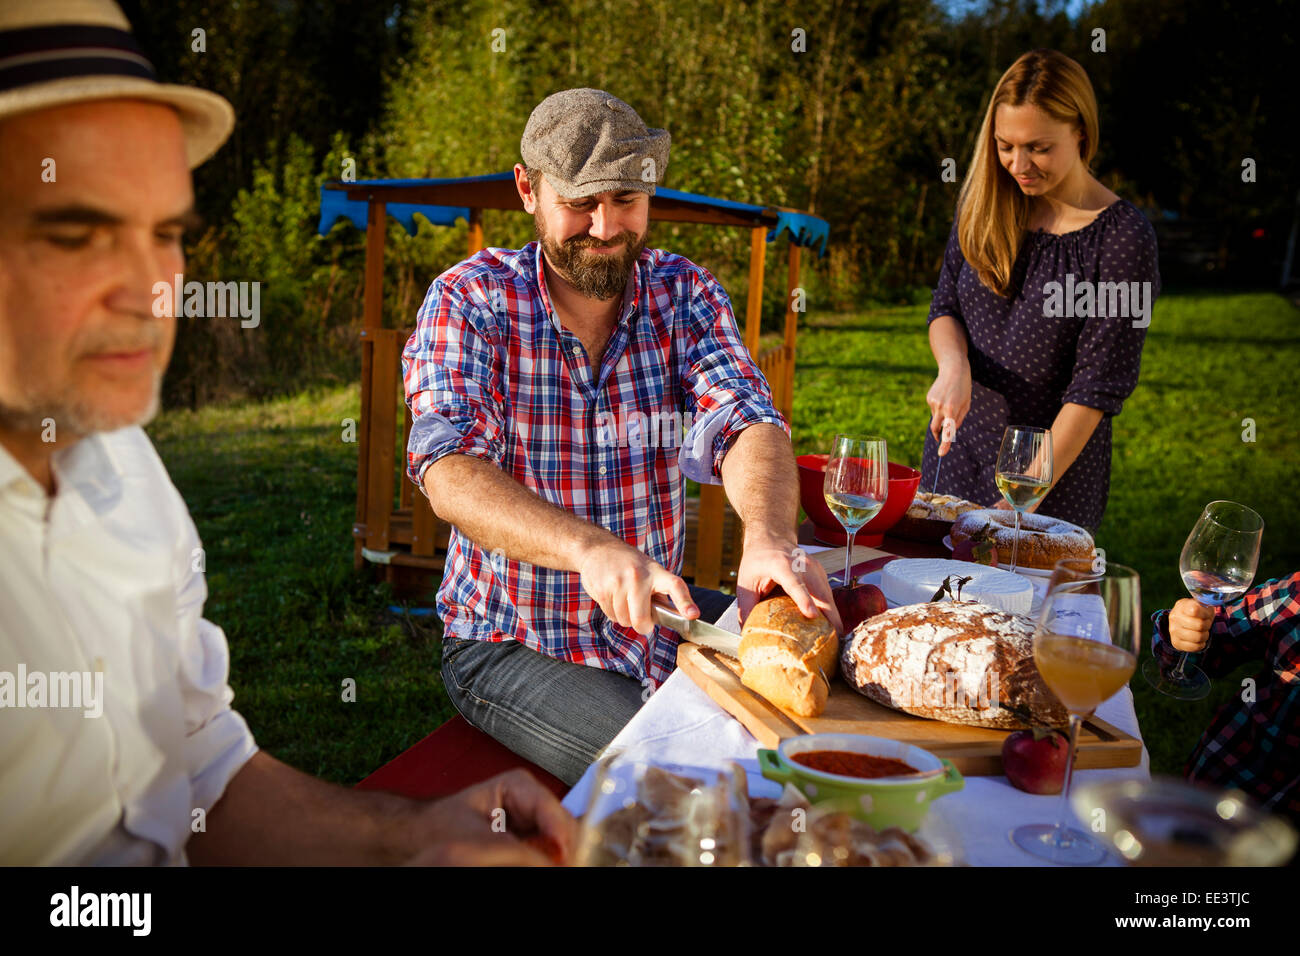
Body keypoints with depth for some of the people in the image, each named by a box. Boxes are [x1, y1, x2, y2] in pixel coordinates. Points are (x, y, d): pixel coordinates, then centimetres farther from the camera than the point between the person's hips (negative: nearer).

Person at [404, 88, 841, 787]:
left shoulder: (683, 292, -1)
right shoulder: (468, 301, -10)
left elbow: (743, 422, -16)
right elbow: (449, 471, -24)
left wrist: (769, 536, -39)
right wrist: (590, 549, -42)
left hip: (659, 612, 4)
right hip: (512, 643, -4)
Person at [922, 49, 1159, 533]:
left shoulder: (1124, 236, -15)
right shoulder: (985, 204, 0)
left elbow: (1099, 384, -17)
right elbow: (945, 306, 6)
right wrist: (953, 366, -18)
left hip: (1056, 464, -4)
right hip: (956, 449, 5)